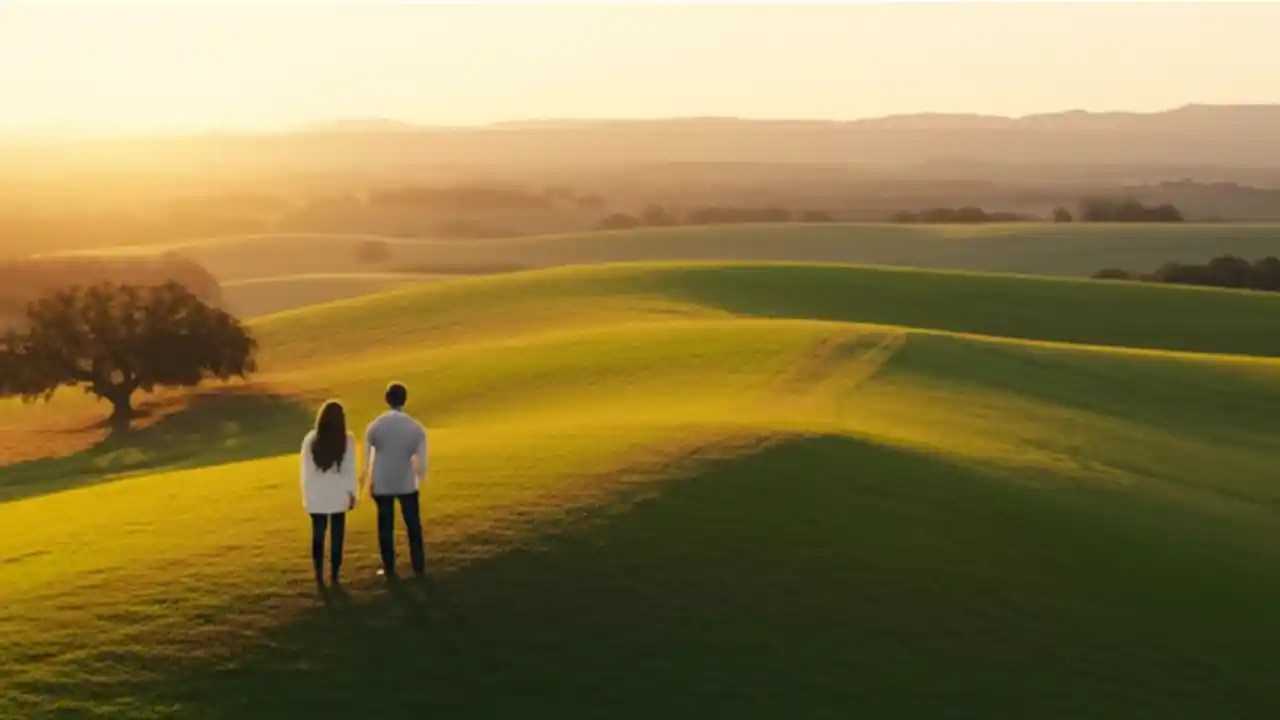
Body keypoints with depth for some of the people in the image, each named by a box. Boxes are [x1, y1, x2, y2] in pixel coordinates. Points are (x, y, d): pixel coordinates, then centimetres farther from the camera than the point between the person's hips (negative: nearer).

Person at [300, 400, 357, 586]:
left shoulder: (311, 439, -4)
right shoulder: (347, 440, -10)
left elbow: (306, 470, 0)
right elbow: (350, 469, -7)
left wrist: (306, 494, 9)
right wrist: (352, 493, 2)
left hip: (316, 495, 1)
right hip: (338, 495, -1)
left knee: (318, 533, 12)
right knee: (336, 535, 8)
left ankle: (319, 574, 10)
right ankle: (334, 574, 11)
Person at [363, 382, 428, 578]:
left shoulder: (374, 426, -9)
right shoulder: (416, 428, -11)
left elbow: (367, 458, -2)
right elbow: (422, 461, -6)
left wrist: (369, 482, 12)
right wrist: (420, 478, 13)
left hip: (381, 484, 0)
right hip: (407, 483, 0)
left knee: (386, 526, 12)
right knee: (413, 524, 14)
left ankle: (389, 569, 18)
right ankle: (419, 567, 20)